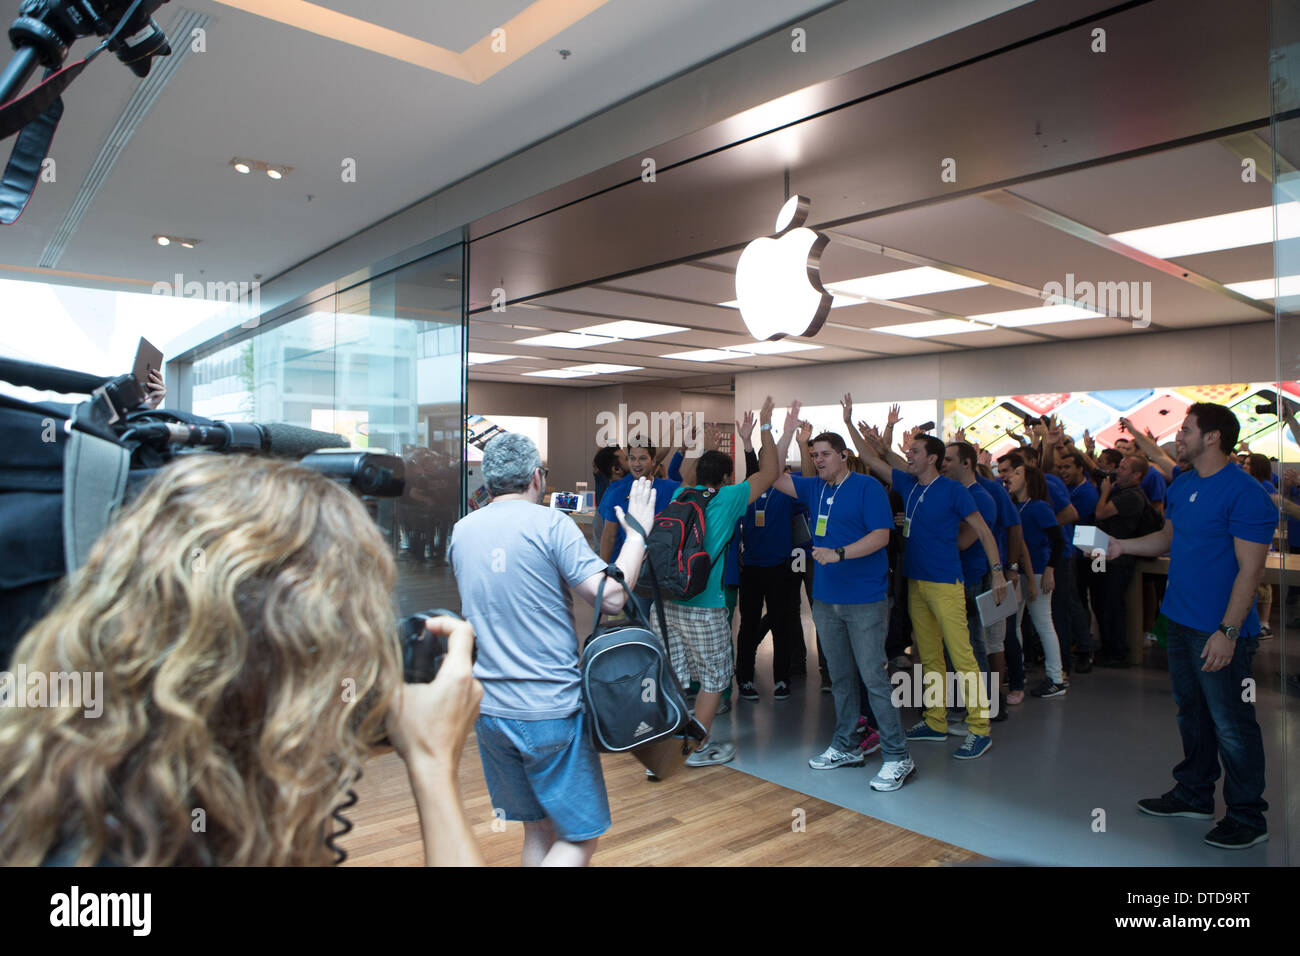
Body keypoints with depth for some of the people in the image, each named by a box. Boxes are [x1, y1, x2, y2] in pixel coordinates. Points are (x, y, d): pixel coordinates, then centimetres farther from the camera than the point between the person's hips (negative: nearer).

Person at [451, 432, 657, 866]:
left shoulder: (462, 530, 7)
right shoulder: (550, 524, -12)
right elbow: (612, 597, -18)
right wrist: (638, 533, -5)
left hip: (489, 709, 6)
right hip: (552, 708, -6)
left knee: (538, 829, 19)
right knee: (580, 836, 7)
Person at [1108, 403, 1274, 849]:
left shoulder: (1244, 492, -17)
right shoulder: (1181, 486, 9)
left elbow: (1250, 568, -19)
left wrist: (1228, 631, -22)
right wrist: (1120, 545, 7)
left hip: (1219, 629, -8)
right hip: (1180, 619, 8)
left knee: (1231, 723, 2)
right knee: (1191, 712, 19)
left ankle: (1247, 817, 18)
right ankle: (1194, 795, 35)